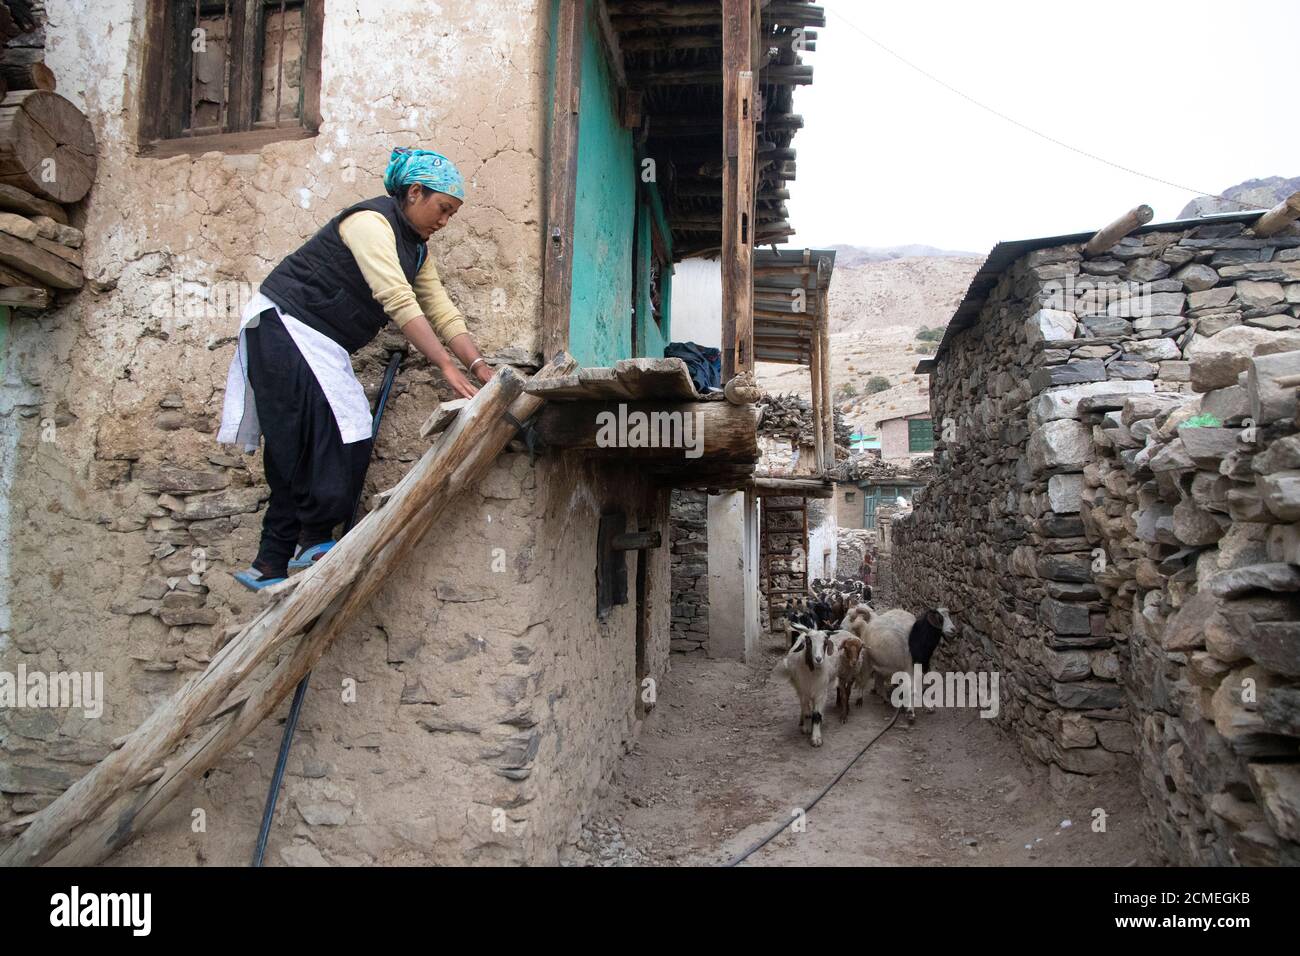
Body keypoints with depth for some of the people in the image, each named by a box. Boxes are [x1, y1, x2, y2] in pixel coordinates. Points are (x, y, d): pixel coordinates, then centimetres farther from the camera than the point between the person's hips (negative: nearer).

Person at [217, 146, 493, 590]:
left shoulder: (416, 248, 13)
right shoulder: (371, 222, -16)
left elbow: (443, 312, 5)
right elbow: (400, 303, -27)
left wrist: (479, 366, -8)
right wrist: (448, 368, -33)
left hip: (320, 344, 9)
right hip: (283, 325, -9)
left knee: (302, 451, 4)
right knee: (334, 436, -20)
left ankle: (272, 566, 7)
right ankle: (314, 540, -10)